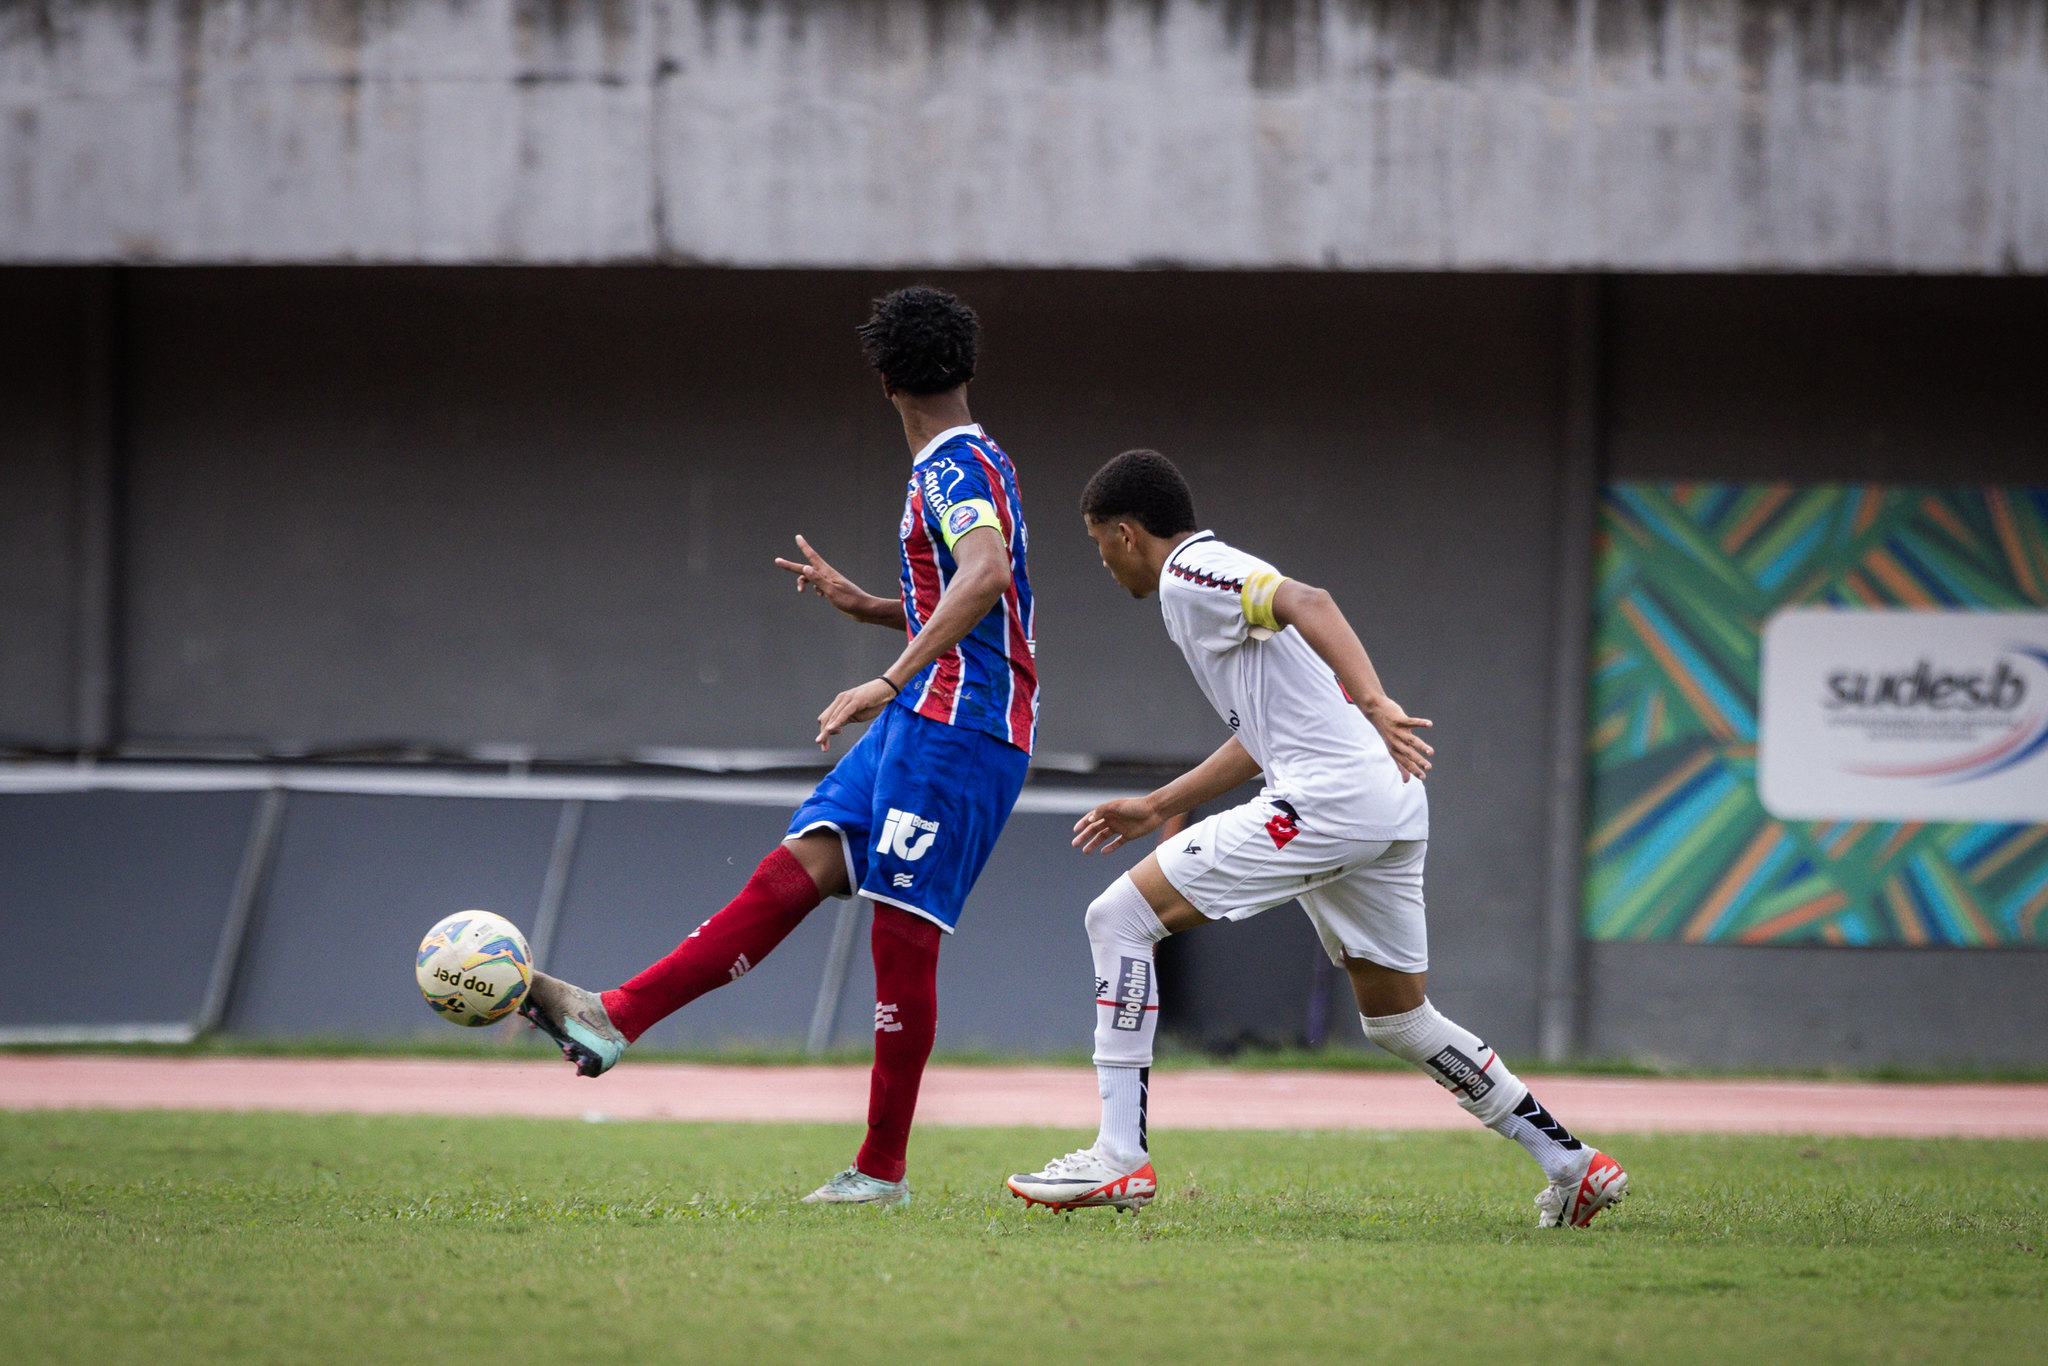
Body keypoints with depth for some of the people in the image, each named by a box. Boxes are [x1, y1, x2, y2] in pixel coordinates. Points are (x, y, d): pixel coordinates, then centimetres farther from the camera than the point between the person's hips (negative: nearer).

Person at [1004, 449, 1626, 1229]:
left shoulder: (1188, 576, -3)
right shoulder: (1218, 576, 27)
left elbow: (1306, 603, -22)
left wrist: (1375, 708, -33)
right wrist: (1156, 808, 38)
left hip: (1329, 796, -10)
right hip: (1390, 809, 10)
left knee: (1121, 916, -5)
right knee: (1397, 1018, 21)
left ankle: (1120, 1159, -10)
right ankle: (1570, 1163, 20)